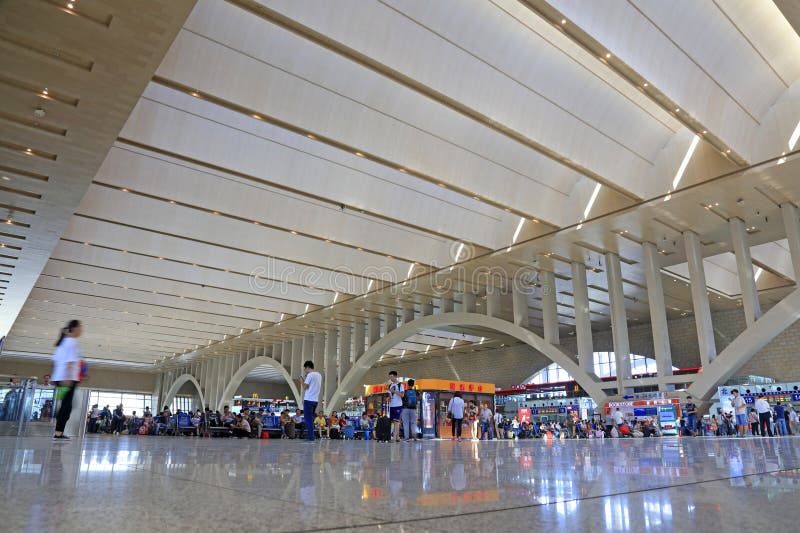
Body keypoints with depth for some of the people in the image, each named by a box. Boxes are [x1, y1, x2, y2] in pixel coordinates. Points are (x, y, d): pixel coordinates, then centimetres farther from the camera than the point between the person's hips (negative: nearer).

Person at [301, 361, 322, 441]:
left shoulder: (310, 375, -10)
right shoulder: (319, 375, 14)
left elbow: (305, 387, -11)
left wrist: (302, 380, 7)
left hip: (308, 399, -8)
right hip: (316, 400, 8)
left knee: (308, 419, -4)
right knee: (310, 419, 14)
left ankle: (310, 436, -5)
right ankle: (310, 436, 14)